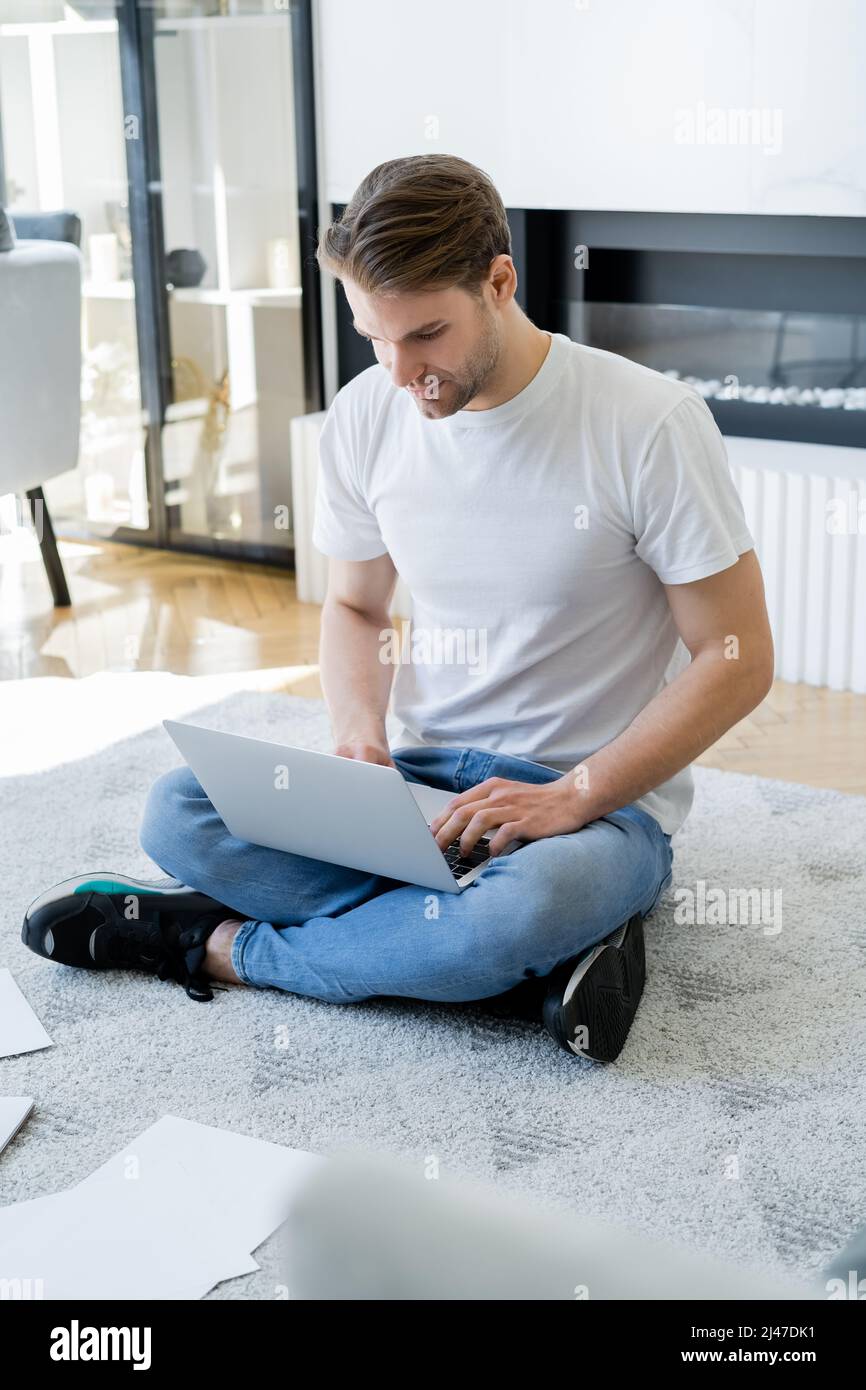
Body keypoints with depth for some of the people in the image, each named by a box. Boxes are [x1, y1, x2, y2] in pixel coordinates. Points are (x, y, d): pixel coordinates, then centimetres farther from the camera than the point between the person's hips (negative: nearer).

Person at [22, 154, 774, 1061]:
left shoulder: (649, 424, -16)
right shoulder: (366, 416, -2)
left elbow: (739, 659, -11)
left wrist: (574, 797, -20)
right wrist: (359, 742, -8)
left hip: (601, 797, -4)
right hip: (427, 773, 5)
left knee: (517, 914, -40)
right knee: (179, 814, -19)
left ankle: (222, 943, -13)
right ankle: (554, 944, -20)